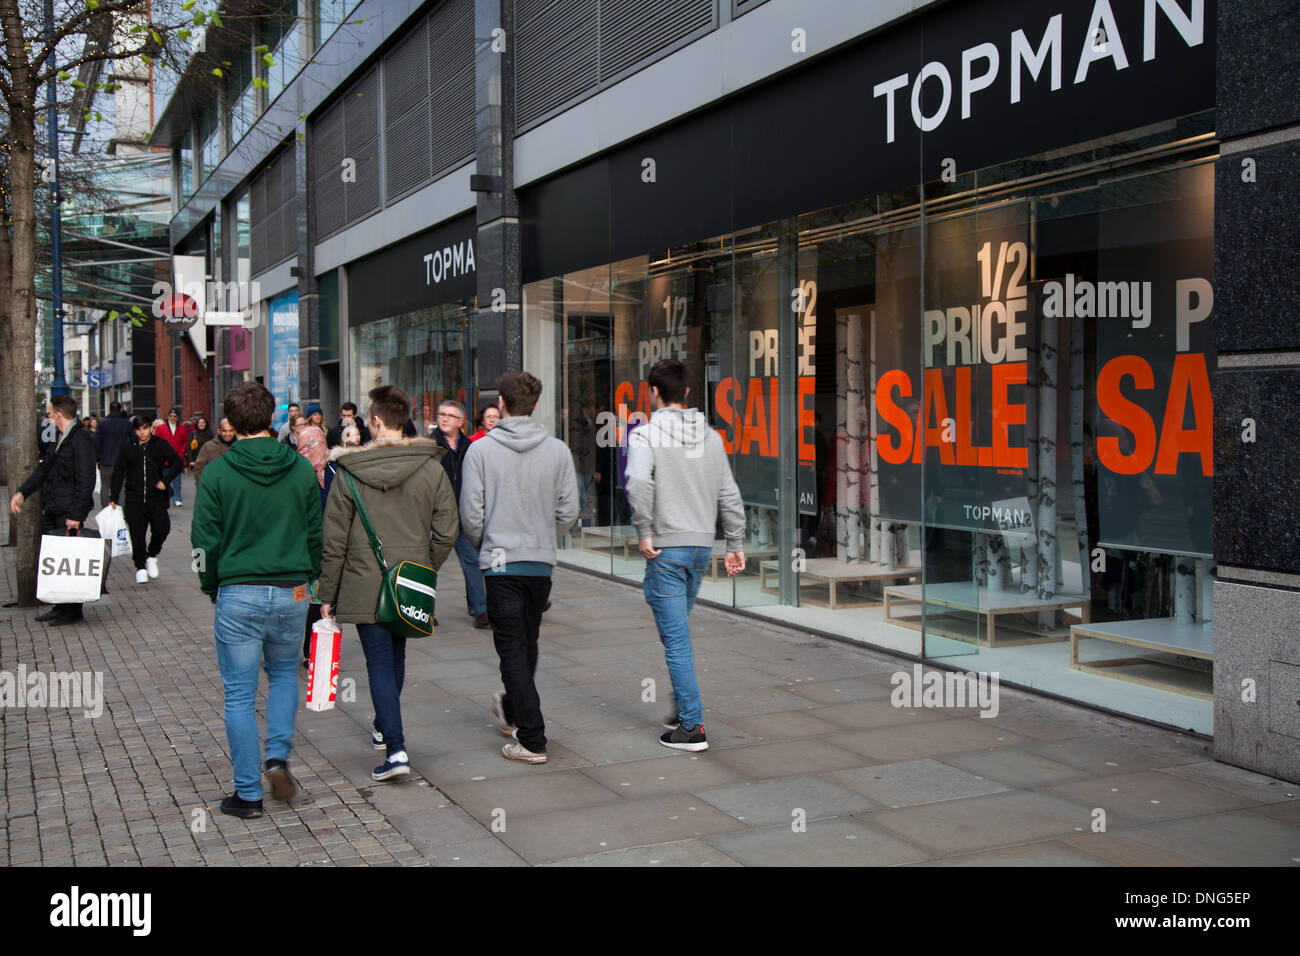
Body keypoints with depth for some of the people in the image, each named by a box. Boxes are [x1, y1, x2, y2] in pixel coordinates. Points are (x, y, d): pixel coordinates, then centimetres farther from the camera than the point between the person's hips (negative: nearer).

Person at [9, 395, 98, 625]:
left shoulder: (81, 440, -15)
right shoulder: (61, 440, 16)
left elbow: (86, 482, -19)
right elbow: (44, 470, 24)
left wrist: (76, 515, -22)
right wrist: (22, 492, 12)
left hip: (69, 515, -9)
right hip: (52, 512, 9)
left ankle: (72, 610, 6)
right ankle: (61, 607, 21)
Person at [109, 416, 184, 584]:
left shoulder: (160, 445, 6)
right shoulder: (128, 448, 9)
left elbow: (177, 463, 1)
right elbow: (118, 474, 14)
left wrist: (165, 481, -13)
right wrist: (113, 498, 10)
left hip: (156, 497, -1)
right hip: (134, 499, 1)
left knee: (162, 528, -16)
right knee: (137, 535, -2)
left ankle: (152, 555, 11)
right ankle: (140, 567, 14)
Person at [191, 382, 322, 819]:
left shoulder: (217, 472, -8)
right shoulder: (301, 468, 0)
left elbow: (205, 541, -6)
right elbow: (316, 532, 5)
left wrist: (212, 587, 9)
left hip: (237, 595, -2)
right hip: (291, 593, 3)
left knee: (239, 695, 6)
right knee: (284, 673, 25)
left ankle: (248, 793, 11)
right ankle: (278, 755, 8)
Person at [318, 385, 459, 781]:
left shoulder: (350, 472, -9)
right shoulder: (431, 468, -3)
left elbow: (334, 541, -5)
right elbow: (446, 532, 0)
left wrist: (328, 594, 3)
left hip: (365, 585, -3)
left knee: (380, 663, 0)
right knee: (396, 657, 21)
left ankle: (395, 749, -9)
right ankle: (384, 728, 39)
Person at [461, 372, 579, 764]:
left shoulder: (481, 450, -8)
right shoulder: (557, 450, -1)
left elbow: (471, 514, -8)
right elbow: (569, 512, -1)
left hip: (500, 561, -3)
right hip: (542, 562, 4)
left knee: (513, 649, 1)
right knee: (528, 644, 20)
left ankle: (531, 740, 0)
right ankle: (512, 711, 42)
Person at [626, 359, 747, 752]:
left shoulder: (646, 434, -8)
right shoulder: (710, 436, 10)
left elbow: (639, 482, -26)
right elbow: (729, 495, 10)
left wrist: (644, 532, -16)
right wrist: (736, 544, 15)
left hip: (666, 548, -6)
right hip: (702, 546, 6)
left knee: (676, 638, -3)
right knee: (679, 629, 21)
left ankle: (692, 727, -2)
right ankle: (684, 709, 28)